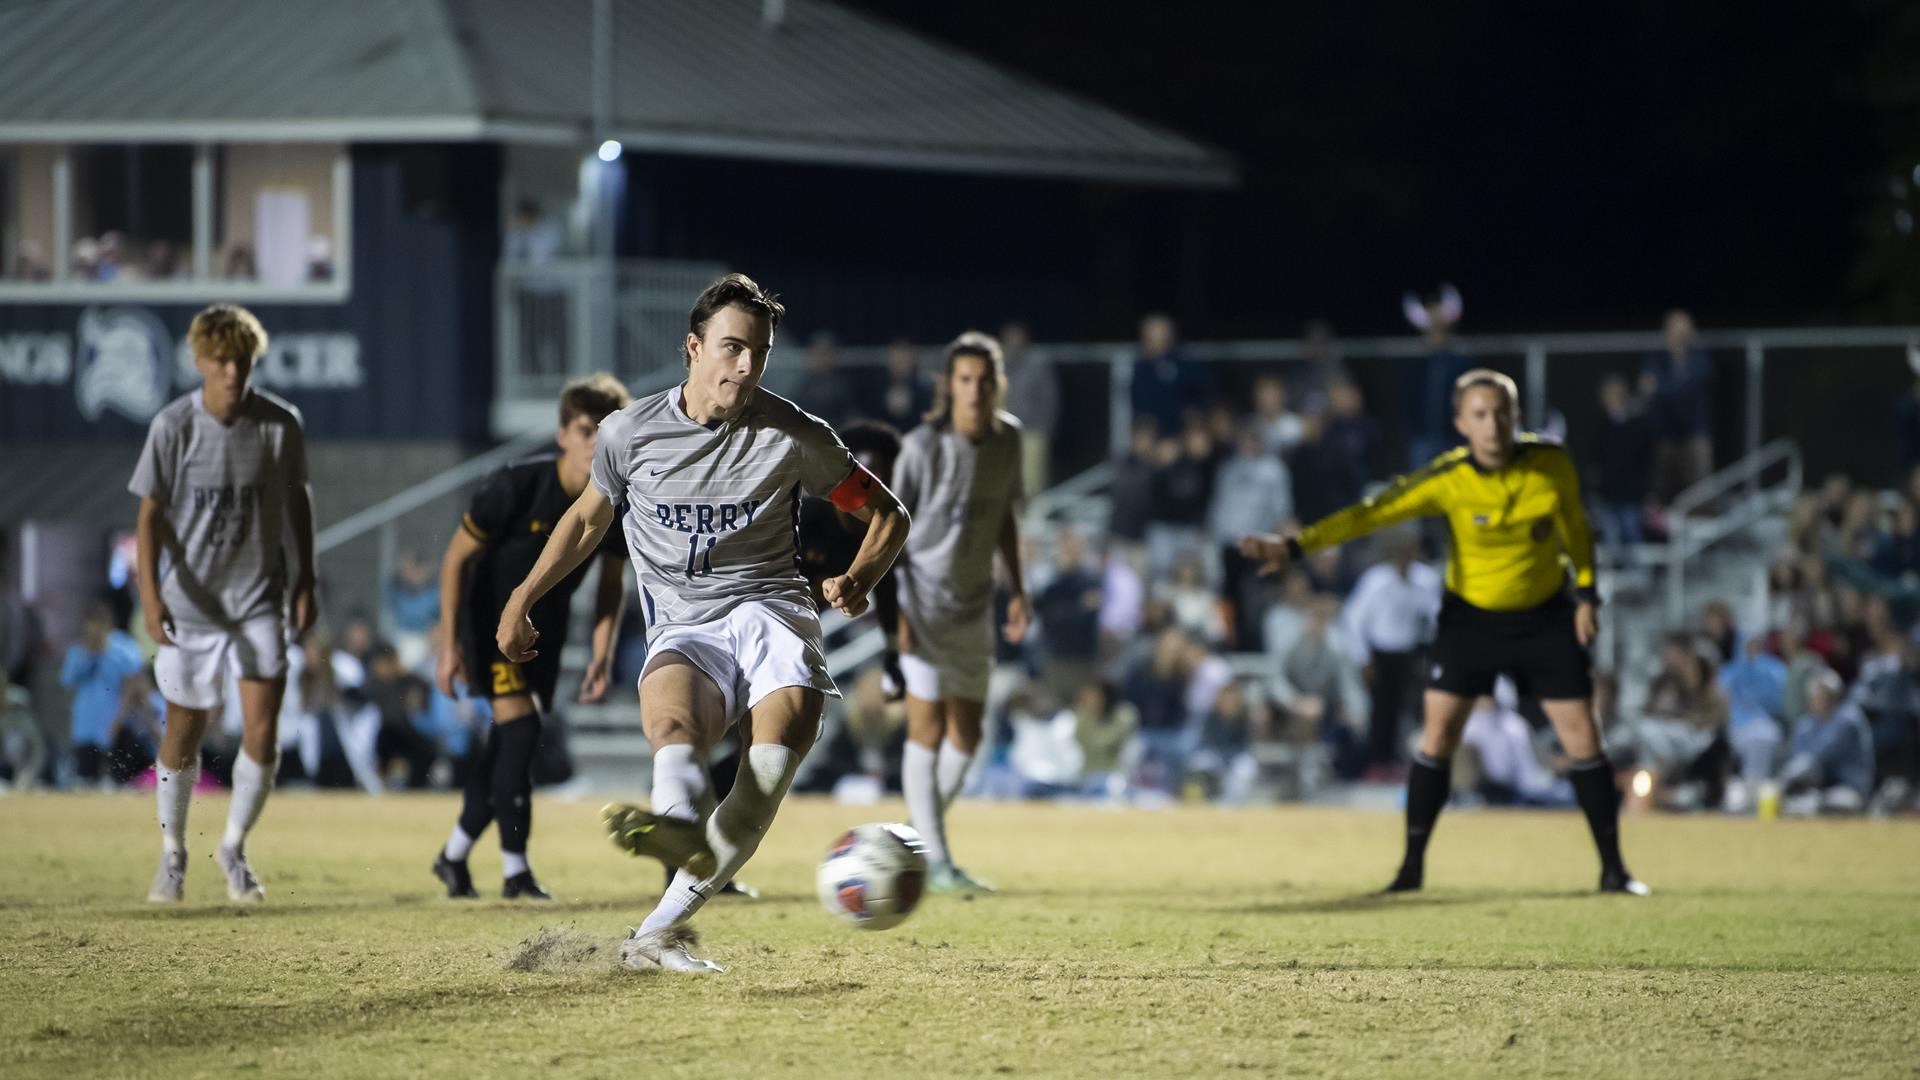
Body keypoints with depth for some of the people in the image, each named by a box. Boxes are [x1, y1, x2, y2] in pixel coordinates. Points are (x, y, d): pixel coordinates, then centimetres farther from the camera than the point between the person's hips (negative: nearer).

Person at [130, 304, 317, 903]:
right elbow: (151, 513, -8)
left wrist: (305, 581, 8)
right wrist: (150, 595, -17)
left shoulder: (281, 423, -7)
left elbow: (297, 499, 8)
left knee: (262, 734, -7)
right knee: (184, 733, 7)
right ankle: (172, 853, 28)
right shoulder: (173, 426, -12)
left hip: (260, 600, 1)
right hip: (190, 602, -1)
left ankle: (233, 848, 14)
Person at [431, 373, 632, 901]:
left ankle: (454, 855, 27)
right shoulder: (518, 486, -28)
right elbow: (456, 556, -17)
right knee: (519, 732, -18)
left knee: (508, 746, 10)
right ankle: (515, 868, -14)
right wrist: (450, 645, -18)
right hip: (492, 616, -5)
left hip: (546, 625, 5)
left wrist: (603, 654, -8)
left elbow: (611, 581, 2)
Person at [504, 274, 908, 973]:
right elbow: (589, 517, 27)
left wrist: (859, 579, -6)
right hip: (683, 631, 1)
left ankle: (661, 928, -40)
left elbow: (886, 514, 13)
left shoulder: (792, 436, 4)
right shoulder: (629, 433, 7)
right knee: (670, 717, -36)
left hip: (768, 608, -1)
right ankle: (679, 824, -73)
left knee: (789, 717, -35)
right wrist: (523, 599, 25)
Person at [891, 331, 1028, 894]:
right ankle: (936, 862, -8)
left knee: (966, 734, 9)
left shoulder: (1007, 439, 2)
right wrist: (892, 608, -17)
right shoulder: (922, 446, -15)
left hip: (973, 606, 6)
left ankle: (919, 841, 23)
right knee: (927, 729, -10)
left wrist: (1018, 590, 12)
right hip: (923, 604, -6)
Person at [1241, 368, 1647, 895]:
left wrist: (1585, 594, -2)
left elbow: (1575, 528, 3)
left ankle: (1613, 868, 10)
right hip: (1470, 616, -1)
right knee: (1438, 735, -6)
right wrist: (1296, 545, -38)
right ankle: (1412, 865, 5)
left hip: (1545, 618, 1)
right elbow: (1373, 512, -28)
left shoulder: (1552, 463, -14)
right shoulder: (1447, 480, -20)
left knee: (1582, 738, -2)